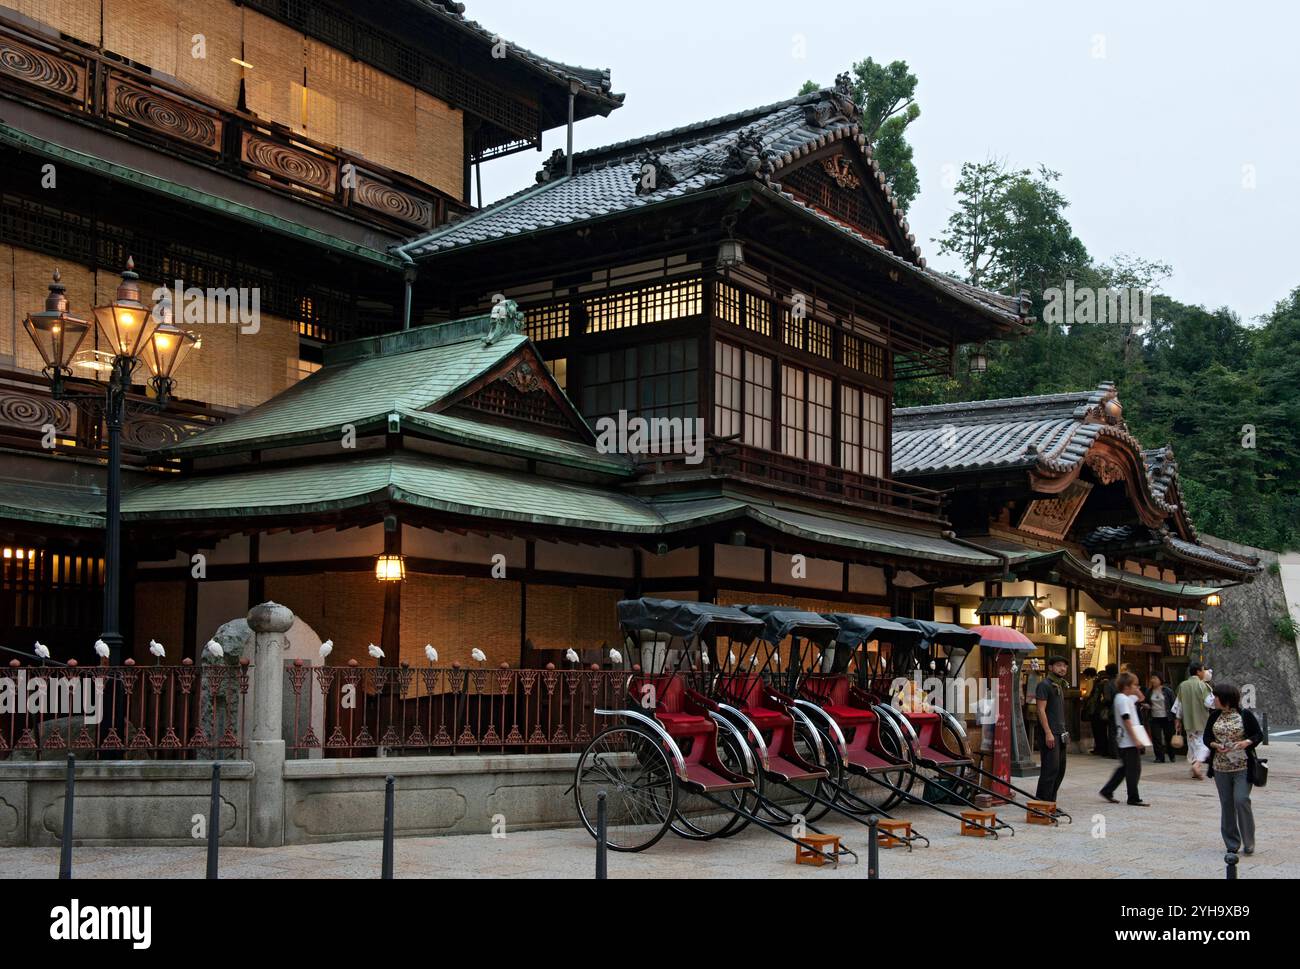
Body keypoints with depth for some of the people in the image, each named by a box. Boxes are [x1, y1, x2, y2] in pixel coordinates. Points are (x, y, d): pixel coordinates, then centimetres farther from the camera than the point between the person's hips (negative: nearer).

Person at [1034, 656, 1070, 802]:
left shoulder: (1060, 686, 20)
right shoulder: (1044, 684, -9)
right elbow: (1041, 710, -16)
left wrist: (1063, 731, 18)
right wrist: (1048, 733, -21)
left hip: (1059, 734, 10)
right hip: (1049, 734, -10)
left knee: (1060, 769, 10)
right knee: (1050, 769, -11)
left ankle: (1050, 801, 17)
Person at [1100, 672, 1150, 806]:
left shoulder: (1127, 698, 15)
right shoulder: (1122, 699, -15)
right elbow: (1127, 721, -20)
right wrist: (1135, 739, -21)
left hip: (1125, 740, 10)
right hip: (1129, 740, -10)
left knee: (1125, 767, 16)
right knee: (1133, 769, -4)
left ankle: (1107, 791, 20)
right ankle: (1133, 798, 2)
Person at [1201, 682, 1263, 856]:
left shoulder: (1245, 715, -5)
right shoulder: (1214, 717, 7)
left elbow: (1259, 735, 0)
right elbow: (1207, 738, 10)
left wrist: (1247, 742, -18)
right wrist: (1216, 745, -10)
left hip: (1243, 767, -4)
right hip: (1221, 768, 4)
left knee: (1241, 801, -13)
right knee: (1226, 805, 6)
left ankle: (1248, 843, 1)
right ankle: (1232, 845, 15)